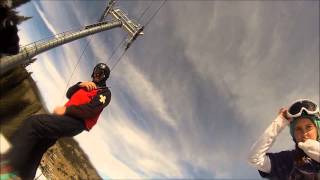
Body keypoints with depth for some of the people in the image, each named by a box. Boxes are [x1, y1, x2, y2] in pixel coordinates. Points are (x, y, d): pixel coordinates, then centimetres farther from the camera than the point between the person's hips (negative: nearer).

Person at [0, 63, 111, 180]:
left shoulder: (105, 92, 3)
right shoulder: (87, 85, 30)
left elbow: (91, 110, -14)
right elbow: (69, 94, 22)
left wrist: (66, 110, -16)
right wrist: (80, 84, 4)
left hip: (76, 122, -8)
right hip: (66, 117, 8)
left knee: (33, 123, -23)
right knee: (38, 146, 6)